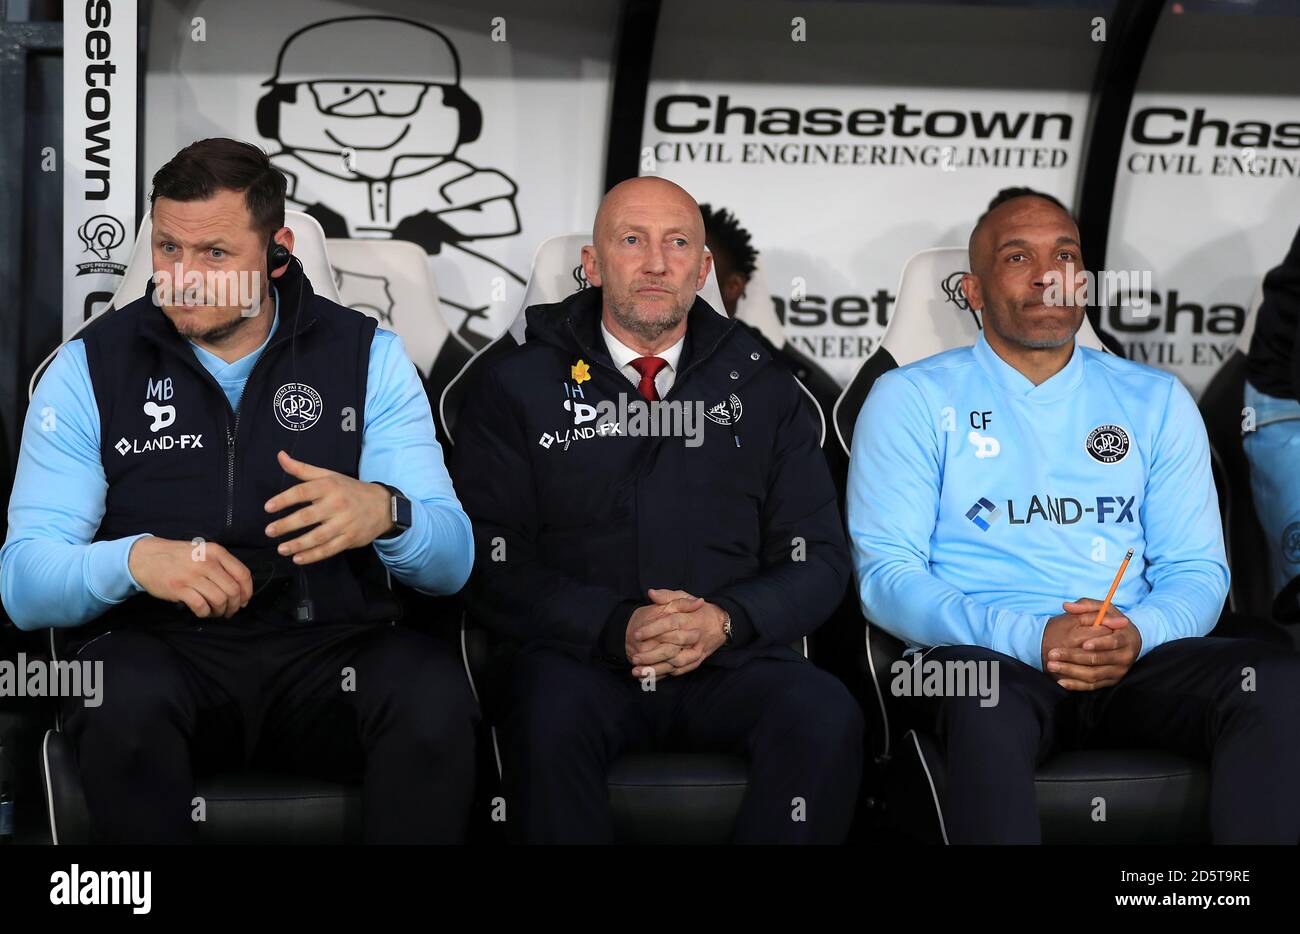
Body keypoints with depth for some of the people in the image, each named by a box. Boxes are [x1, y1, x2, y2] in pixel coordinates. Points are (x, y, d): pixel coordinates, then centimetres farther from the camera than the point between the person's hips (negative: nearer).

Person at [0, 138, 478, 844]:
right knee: (127, 698, -34)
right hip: (154, 648, 0)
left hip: (327, 651, 1)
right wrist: (134, 559, -25)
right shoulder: (90, 367, 4)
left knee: (435, 693, -30)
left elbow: (453, 560, -1)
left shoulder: (367, 356, 5)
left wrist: (384, 513, -25)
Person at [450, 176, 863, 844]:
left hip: (729, 664, 2)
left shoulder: (763, 389, 16)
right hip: (576, 660, -2)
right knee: (550, 711, -36)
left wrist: (727, 619, -10)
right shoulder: (518, 386, 9)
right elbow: (491, 563, 0)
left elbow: (820, 559, 11)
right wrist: (615, 628, -16)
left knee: (826, 714, -29)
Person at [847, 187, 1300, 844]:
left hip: (1132, 663, 3)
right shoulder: (911, 398, 7)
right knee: (989, 706, -40)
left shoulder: (1156, 401, 18)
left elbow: (1196, 568, 13)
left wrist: (1137, 635, -12)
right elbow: (885, 573, -2)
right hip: (986, 655, -3)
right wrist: (1031, 637, -17)